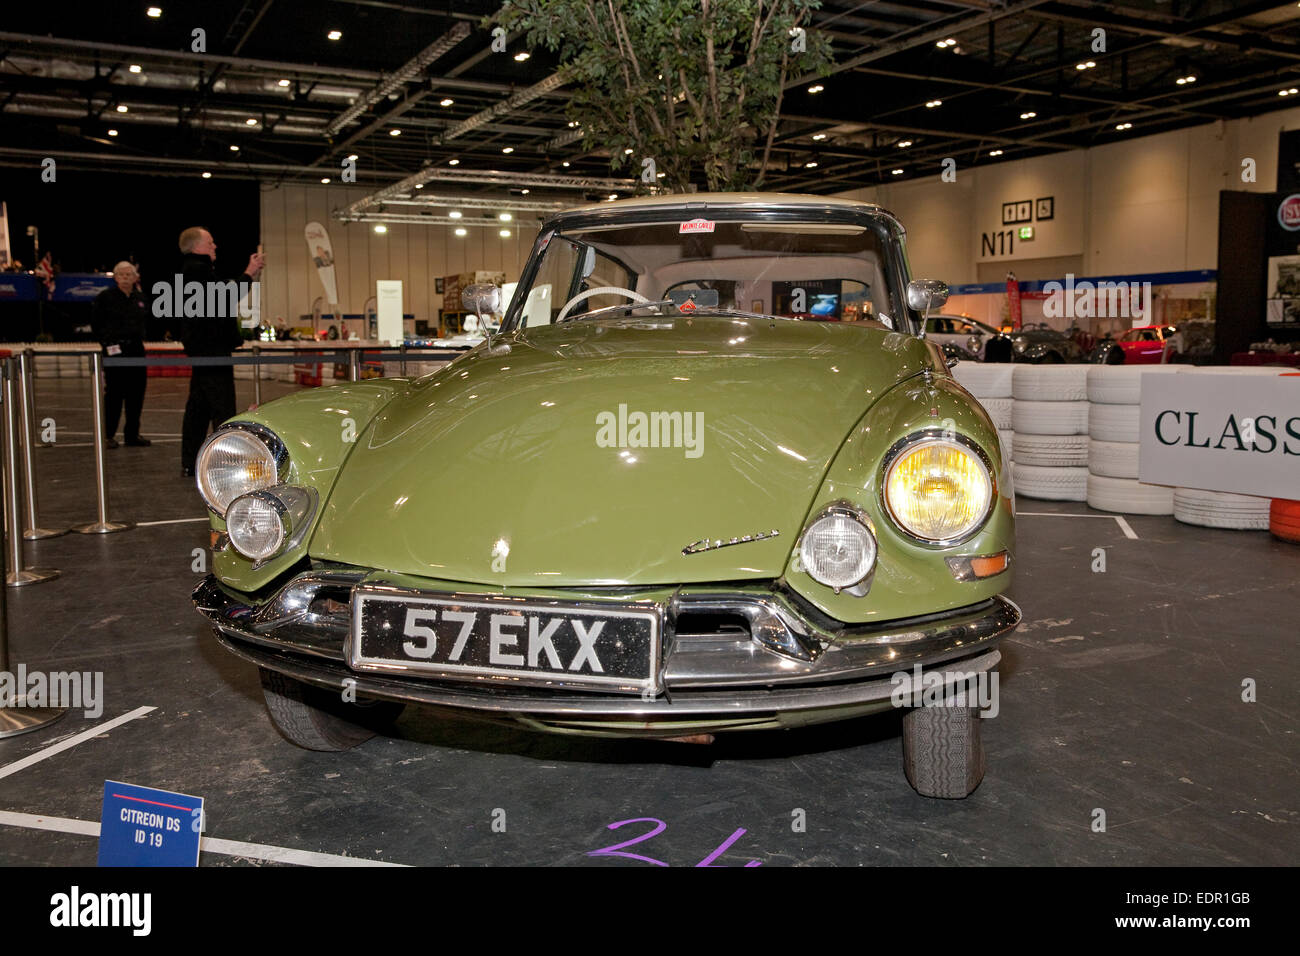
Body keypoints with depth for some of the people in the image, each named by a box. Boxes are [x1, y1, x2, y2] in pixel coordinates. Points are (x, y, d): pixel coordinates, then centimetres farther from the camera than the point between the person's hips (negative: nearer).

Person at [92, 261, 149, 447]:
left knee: (137, 392, 6)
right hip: (115, 350, -5)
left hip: (136, 349, 5)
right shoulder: (105, 297, -3)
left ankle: (132, 434, 15)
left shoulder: (139, 298, 12)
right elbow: (95, 323, 2)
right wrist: (107, 342, 1)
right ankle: (108, 435, 3)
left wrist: (137, 338, 12)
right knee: (114, 393, -5)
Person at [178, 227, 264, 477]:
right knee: (222, 407, -9)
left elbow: (222, 295, 21)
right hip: (212, 348, -11)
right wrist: (249, 273, -12)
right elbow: (225, 296, -22)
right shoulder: (198, 269, -14)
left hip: (201, 348, 11)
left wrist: (250, 274, 16)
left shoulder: (194, 269, 19)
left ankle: (189, 463, 17)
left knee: (199, 406, 13)